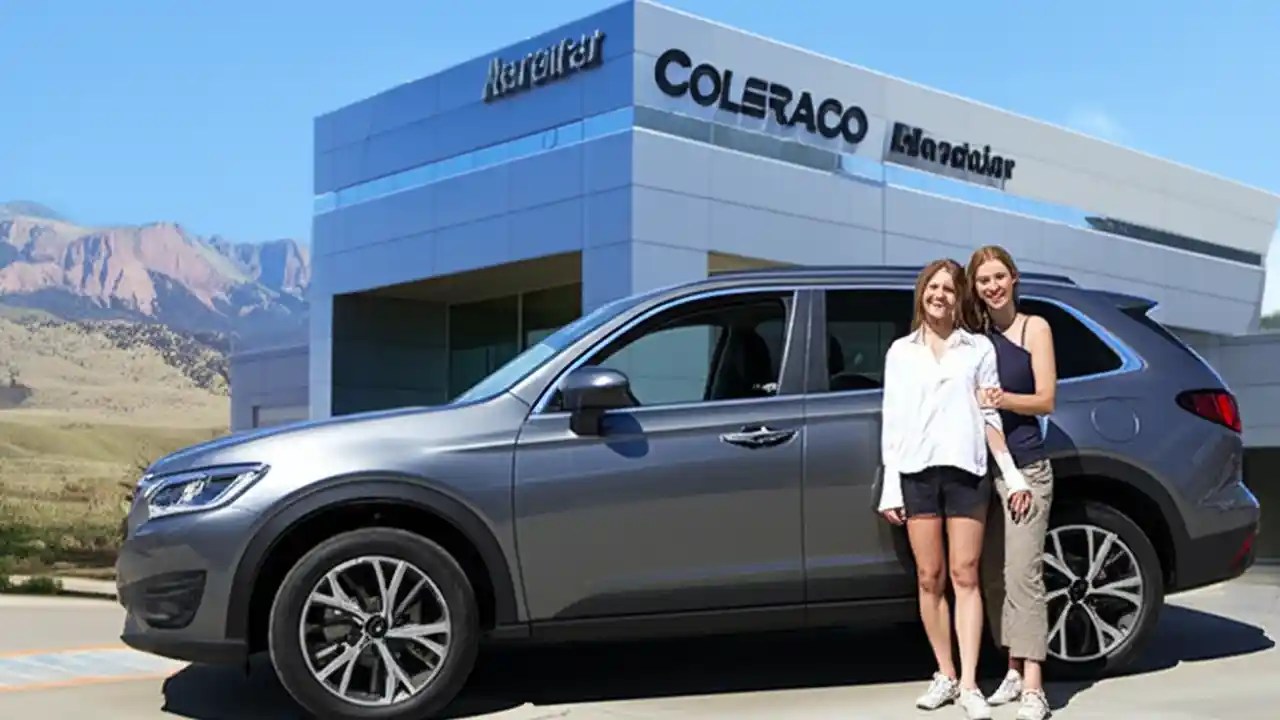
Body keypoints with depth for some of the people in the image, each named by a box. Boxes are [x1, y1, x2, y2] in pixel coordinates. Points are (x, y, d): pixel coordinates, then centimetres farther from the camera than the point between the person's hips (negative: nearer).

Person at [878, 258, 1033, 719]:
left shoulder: (979, 348, 8)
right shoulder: (900, 351, 12)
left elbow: (989, 417, 8)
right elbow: (892, 421, 9)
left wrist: (1012, 475, 1)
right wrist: (889, 487, 3)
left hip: (966, 471, -1)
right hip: (916, 472, 2)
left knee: (965, 577, -2)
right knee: (929, 578, 4)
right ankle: (945, 676, 15)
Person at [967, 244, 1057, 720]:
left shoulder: (1035, 328, 1)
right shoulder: (975, 335, 12)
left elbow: (1045, 400, -3)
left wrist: (1004, 399, -20)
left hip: (1025, 467, -5)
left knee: (1023, 573, -10)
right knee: (993, 575, 6)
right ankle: (1013, 671, 16)